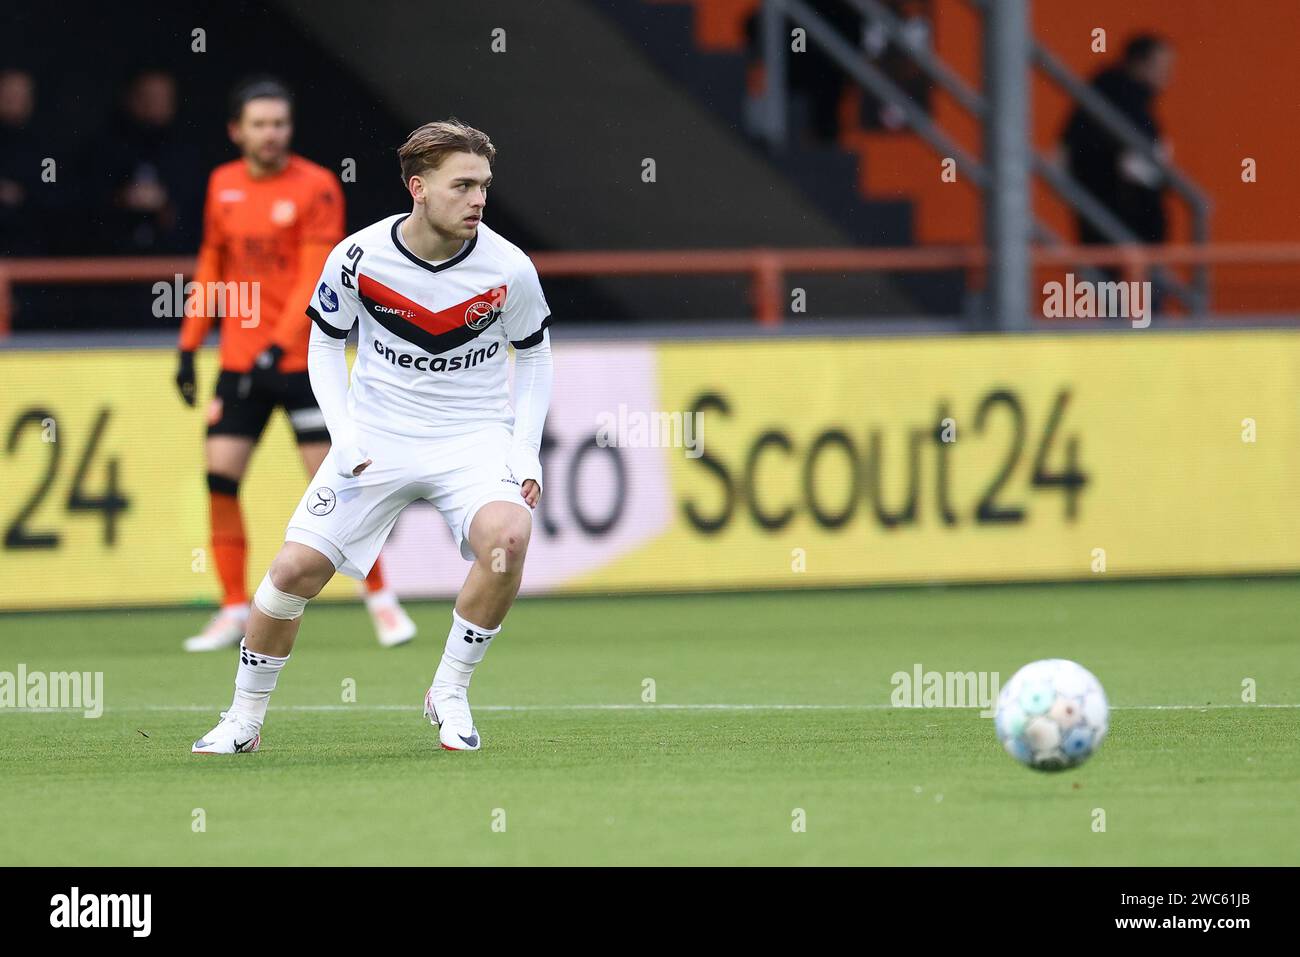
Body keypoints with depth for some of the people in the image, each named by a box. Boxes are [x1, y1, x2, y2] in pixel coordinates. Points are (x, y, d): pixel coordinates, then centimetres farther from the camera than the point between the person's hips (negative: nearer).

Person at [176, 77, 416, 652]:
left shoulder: (316, 187, -8)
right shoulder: (223, 185, 7)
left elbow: (314, 279, -14)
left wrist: (277, 347, -24)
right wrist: (189, 346, 13)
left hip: (299, 360, -5)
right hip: (239, 361, 5)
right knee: (220, 478, -4)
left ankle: (380, 600, 8)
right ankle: (234, 612, 4)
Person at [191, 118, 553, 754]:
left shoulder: (508, 268, -10)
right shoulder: (358, 257, -11)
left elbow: (533, 355, 6)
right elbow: (324, 345, 5)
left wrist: (525, 451, -5)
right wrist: (345, 434, -8)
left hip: (472, 439, -1)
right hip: (375, 438, 1)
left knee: (508, 535, -30)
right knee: (296, 567, -9)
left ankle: (450, 693, -9)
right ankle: (244, 719, 13)